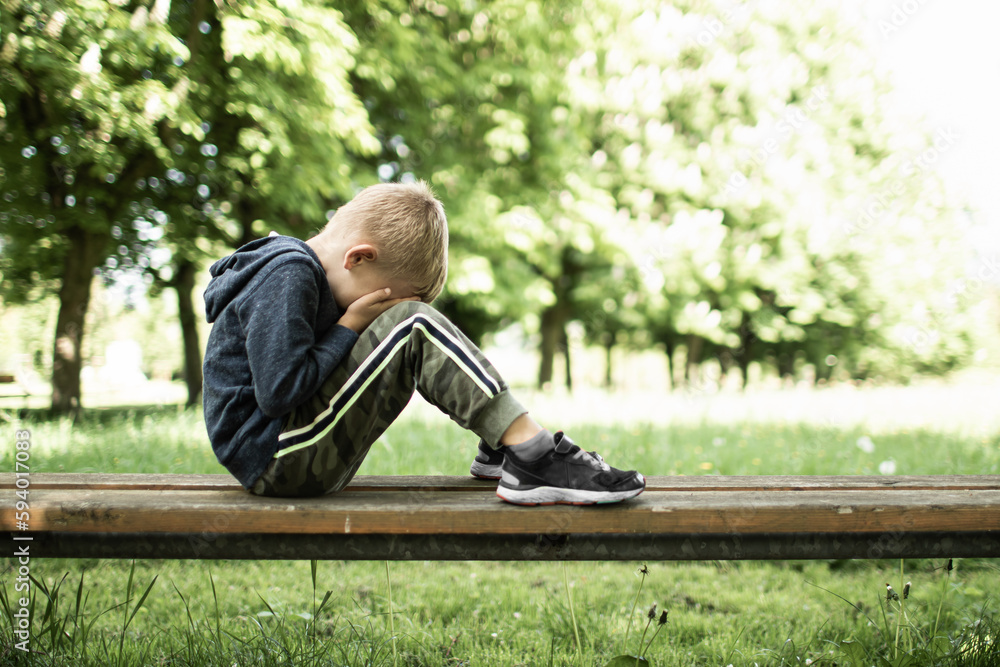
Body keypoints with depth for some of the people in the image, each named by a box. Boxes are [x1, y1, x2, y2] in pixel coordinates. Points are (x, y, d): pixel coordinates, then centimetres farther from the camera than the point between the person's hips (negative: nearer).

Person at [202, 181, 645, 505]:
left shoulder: (295, 269, 15)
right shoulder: (287, 276, -16)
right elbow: (280, 391, -24)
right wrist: (350, 327, -13)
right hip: (278, 463, -10)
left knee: (407, 344, 14)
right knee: (413, 327, -21)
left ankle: (499, 445, 6)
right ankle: (532, 456, -23)